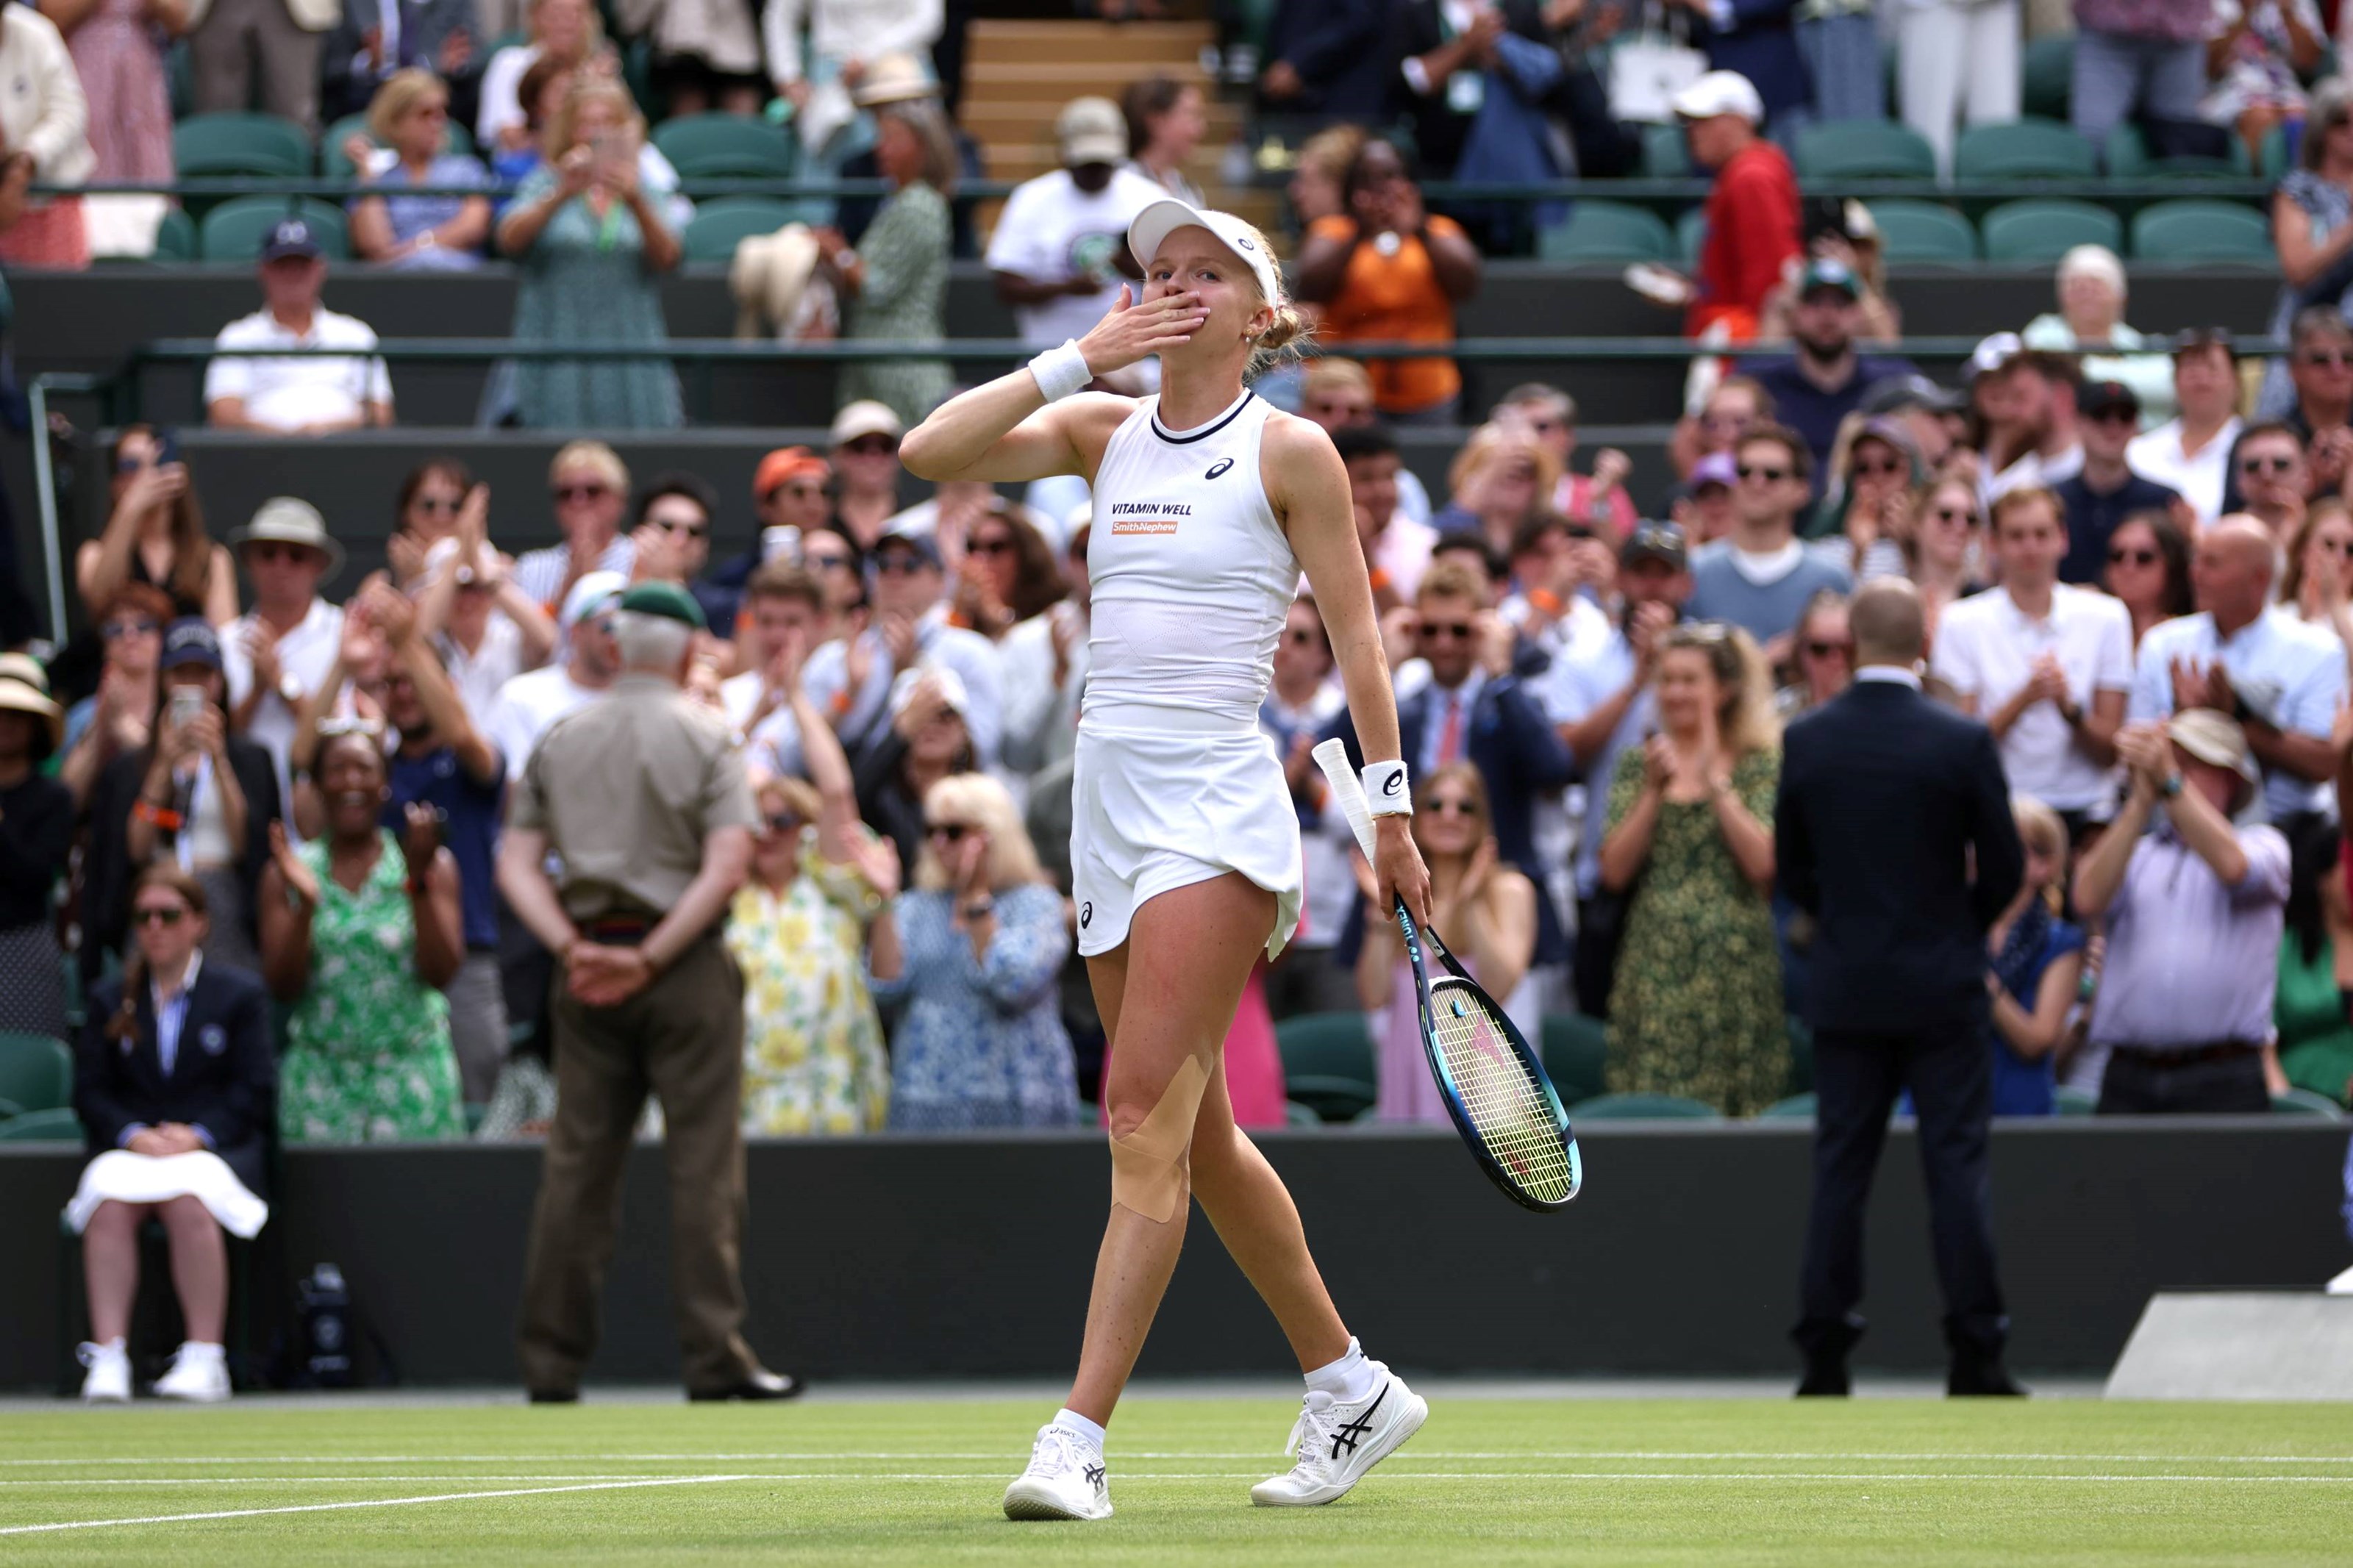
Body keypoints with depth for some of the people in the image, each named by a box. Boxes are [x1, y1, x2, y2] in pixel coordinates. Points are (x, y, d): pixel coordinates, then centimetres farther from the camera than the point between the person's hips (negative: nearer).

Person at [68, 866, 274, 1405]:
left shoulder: (239, 995, 11)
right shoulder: (109, 1000, 19)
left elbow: (254, 1090, 2)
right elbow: (89, 1092, 10)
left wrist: (196, 1135, -14)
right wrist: (132, 1134, -11)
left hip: (214, 1150, -2)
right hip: (130, 1149, 2)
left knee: (189, 1201, -37)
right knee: (109, 1203, -33)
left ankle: (204, 1358, -35)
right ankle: (107, 1357, -38)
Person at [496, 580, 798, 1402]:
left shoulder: (560, 740, 10)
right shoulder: (705, 736, -2)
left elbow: (517, 862, 2)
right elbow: (727, 865, -13)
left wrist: (574, 948, -7)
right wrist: (653, 958, -12)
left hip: (587, 959, 4)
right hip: (685, 965, -4)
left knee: (576, 1164, 6)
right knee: (703, 1163, -2)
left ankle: (551, 1359, 5)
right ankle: (713, 1355, -5)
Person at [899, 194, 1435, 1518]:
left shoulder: (1289, 451, -2)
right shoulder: (1102, 431, 12)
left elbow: (1357, 635, -1)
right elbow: (932, 454, 0)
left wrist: (1393, 820, -3)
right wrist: (1078, 360, -5)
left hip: (1219, 807, -7)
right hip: (1112, 802, 7)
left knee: (1147, 1113, -15)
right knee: (1198, 1135, 12)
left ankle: (1080, 1438, -20)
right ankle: (1351, 1386, 25)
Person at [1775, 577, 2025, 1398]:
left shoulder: (1806, 741, -3)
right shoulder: (1963, 743, -11)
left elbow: (1790, 867, 5)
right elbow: (2005, 868, -4)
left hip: (1845, 989, 2)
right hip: (1942, 984, -2)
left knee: (1840, 1169, 7)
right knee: (1956, 1167, 1)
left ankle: (1825, 1354, 5)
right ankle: (1975, 1355, 0)